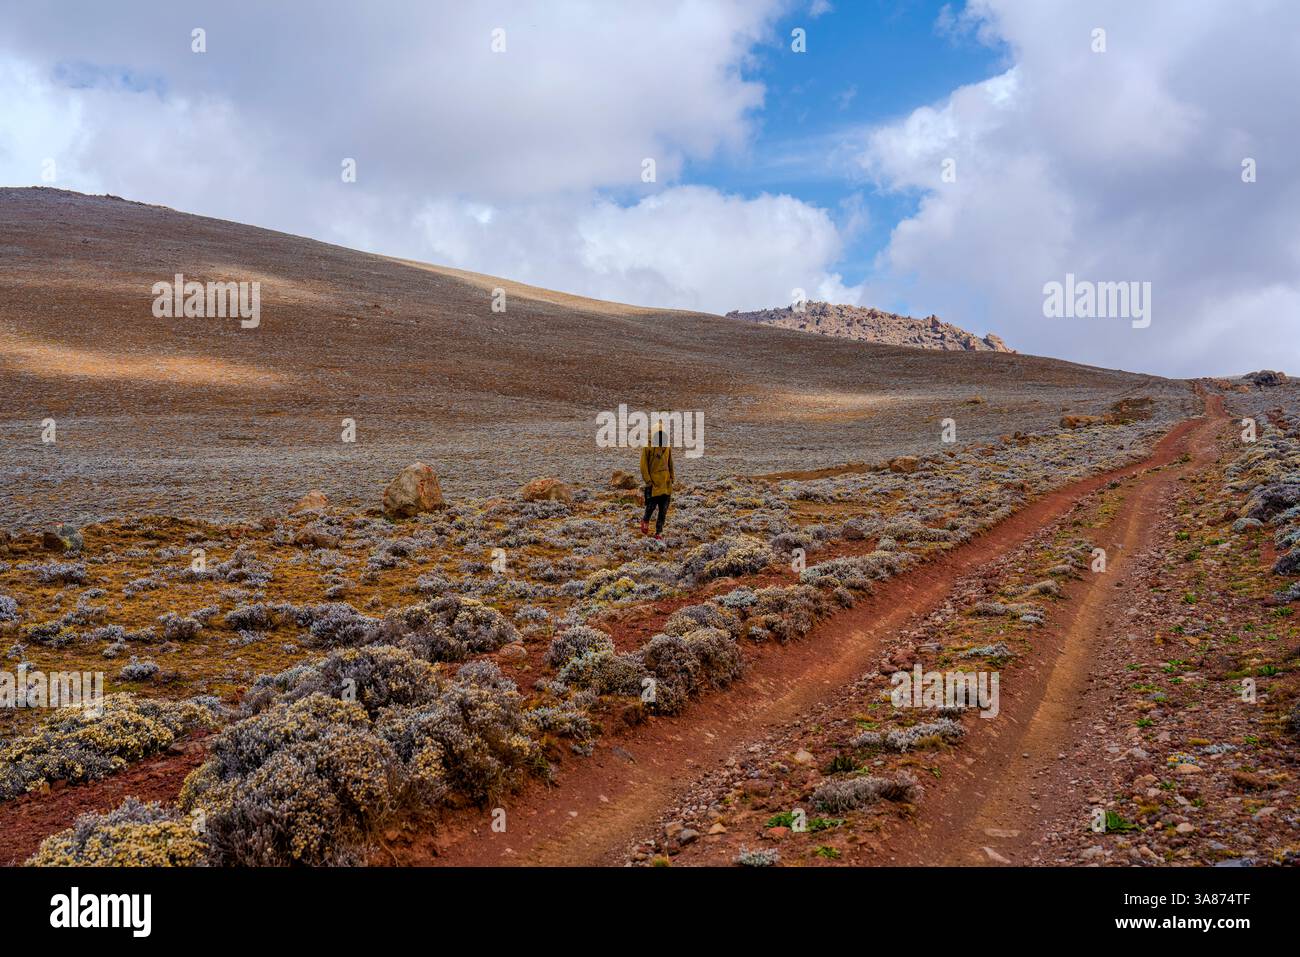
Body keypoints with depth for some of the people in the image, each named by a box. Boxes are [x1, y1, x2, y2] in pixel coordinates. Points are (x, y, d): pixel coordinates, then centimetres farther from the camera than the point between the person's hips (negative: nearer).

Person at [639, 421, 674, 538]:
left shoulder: (668, 447, 10)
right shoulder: (648, 447, -6)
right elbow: (643, 465, -6)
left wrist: (671, 478, 14)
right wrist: (648, 481, -10)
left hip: (666, 482, 5)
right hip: (653, 482, -5)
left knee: (664, 509, 4)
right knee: (652, 505, -3)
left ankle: (659, 531, 13)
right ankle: (645, 520, 28)